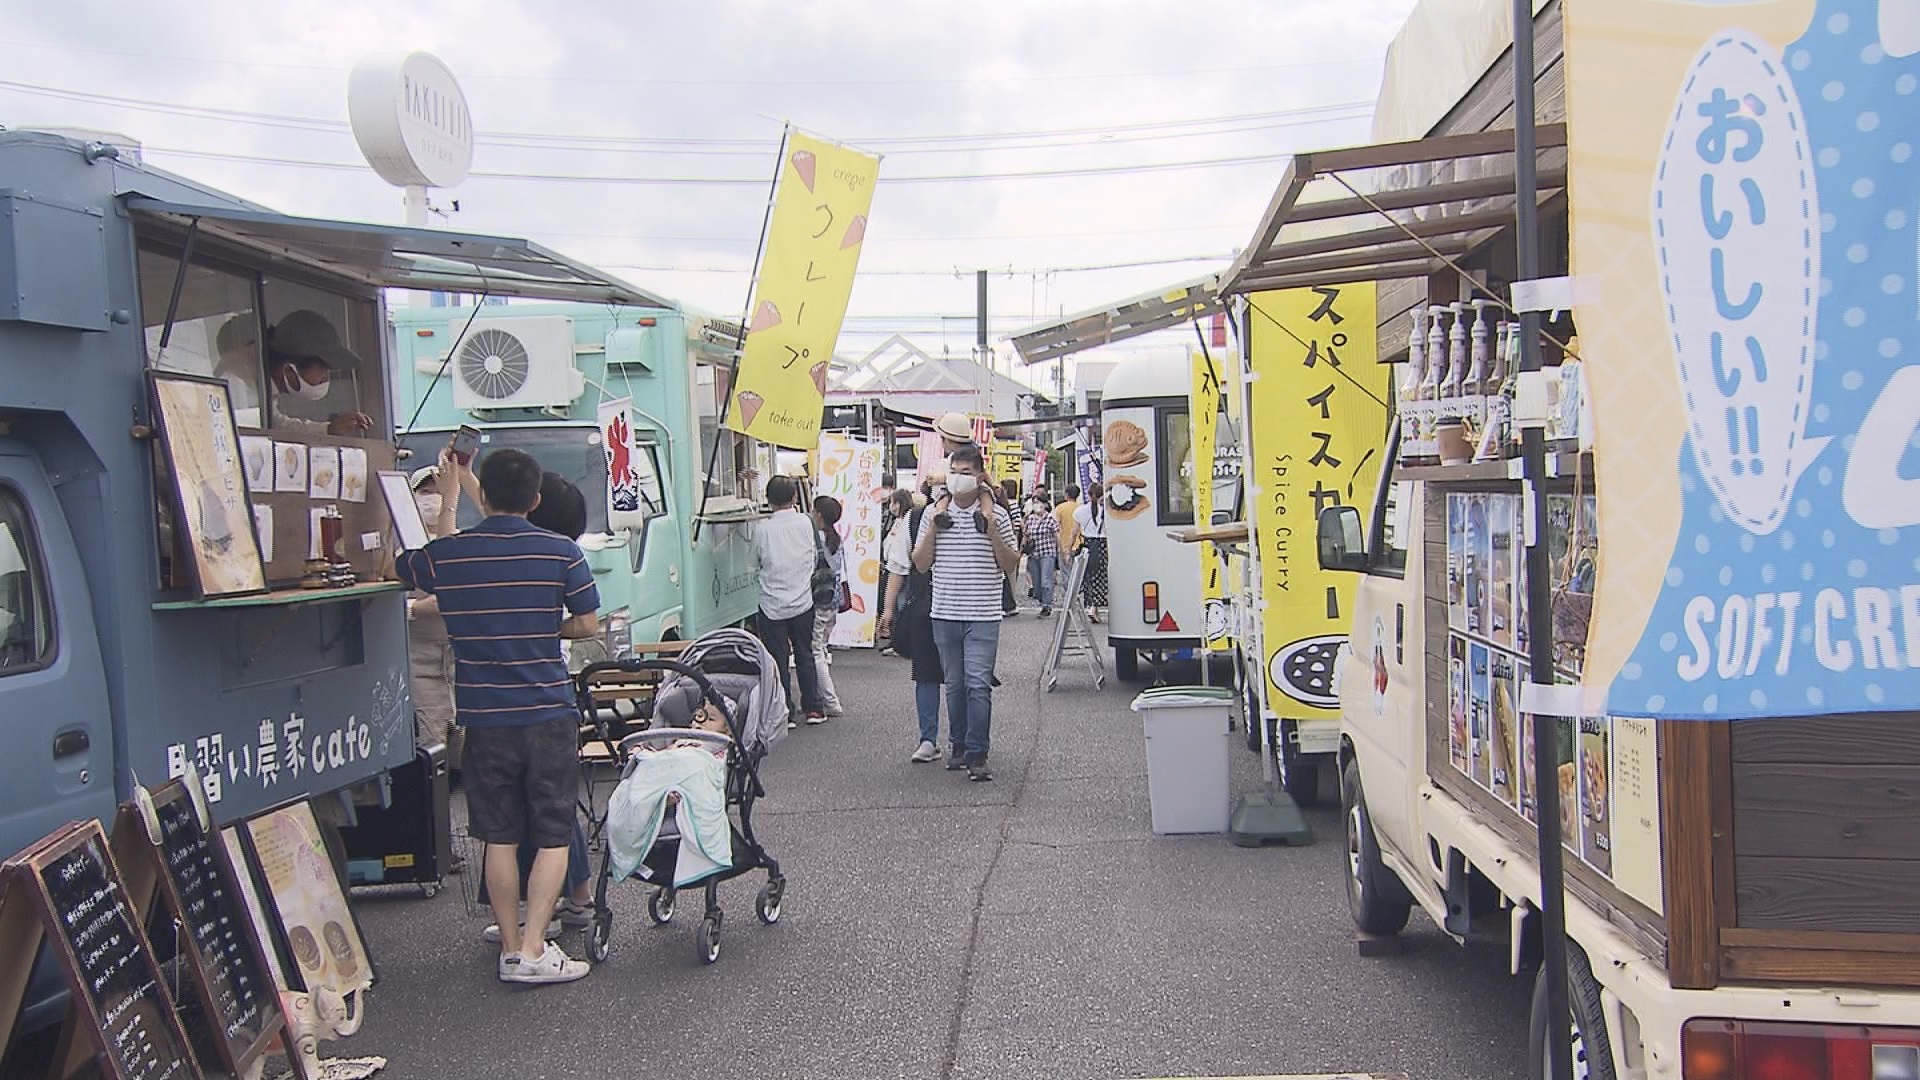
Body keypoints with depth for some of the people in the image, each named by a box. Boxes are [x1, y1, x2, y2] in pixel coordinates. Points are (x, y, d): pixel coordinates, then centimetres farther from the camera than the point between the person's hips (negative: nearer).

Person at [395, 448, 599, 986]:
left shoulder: (445, 555, -1)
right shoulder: (561, 553, -7)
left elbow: (395, 568, 21)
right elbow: (588, 624, -2)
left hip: (484, 718, 2)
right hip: (549, 715, -2)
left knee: (499, 838, 12)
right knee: (553, 837, 5)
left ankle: (511, 946, 18)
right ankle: (533, 949, 0)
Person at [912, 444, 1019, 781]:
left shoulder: (996, 514, 0)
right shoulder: (936, 512, 7)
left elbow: (1011, 565, -1)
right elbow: (921, 563, 6)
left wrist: (991, 529, -14)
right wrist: (933, 527, -7)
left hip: (983, 616, -3)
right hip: (945, 614, 3)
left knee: (978, 684, -10)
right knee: (954, 685, 12)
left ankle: (977, 755, -8)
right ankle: (959, 745, 25)